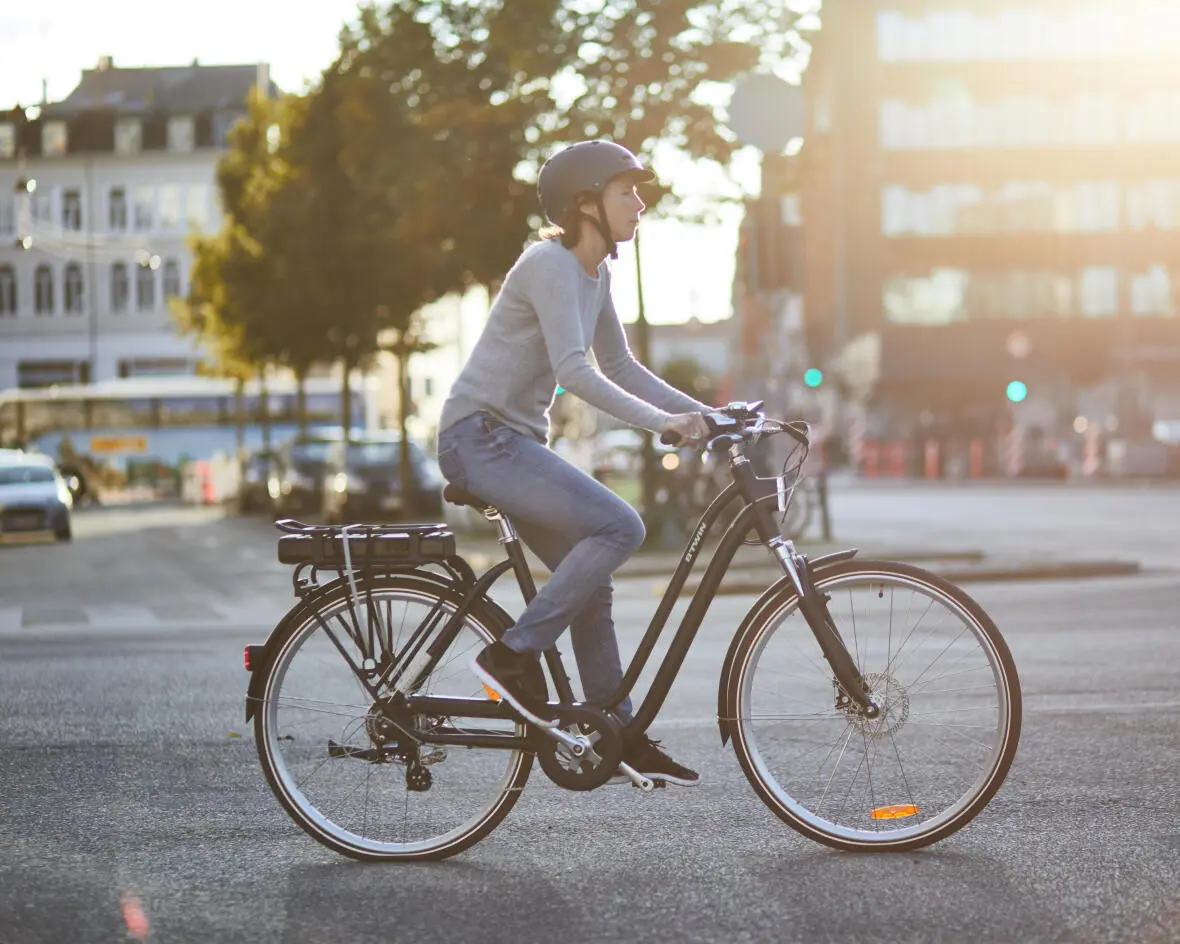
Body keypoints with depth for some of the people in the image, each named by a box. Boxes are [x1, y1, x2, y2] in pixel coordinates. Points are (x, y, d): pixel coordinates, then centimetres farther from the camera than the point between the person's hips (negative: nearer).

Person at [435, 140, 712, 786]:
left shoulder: (595, 273, 13)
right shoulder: (550, 263, -16)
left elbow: (619, 366, 18)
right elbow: (574, 370, -26)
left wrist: (705, 412, 8)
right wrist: (663, 422, -29)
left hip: (516, 441, 10)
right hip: (480, 437, -10)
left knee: (589, 580, 6)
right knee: (618, 525, -21)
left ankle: (619, 739, 11)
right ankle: (513, 656, -14)